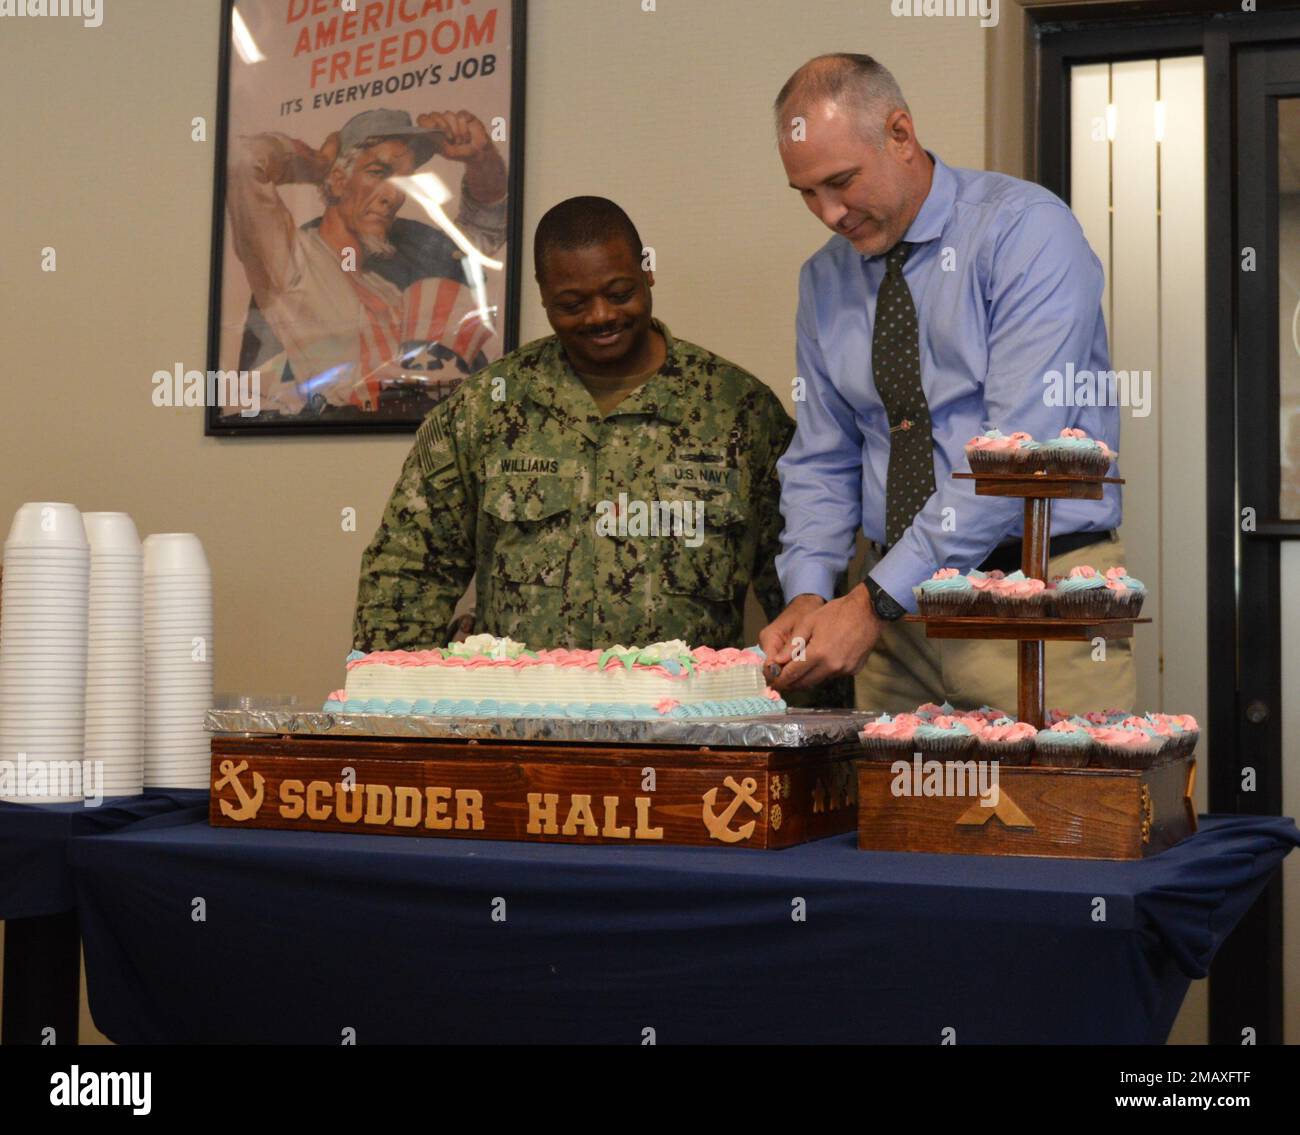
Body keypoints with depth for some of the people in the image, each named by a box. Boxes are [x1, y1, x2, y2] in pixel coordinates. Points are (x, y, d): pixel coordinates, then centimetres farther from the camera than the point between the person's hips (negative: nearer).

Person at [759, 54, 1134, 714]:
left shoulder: (1027, 229, -11)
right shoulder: (824, 281, 10)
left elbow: (1020, 445, -20)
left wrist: (875, 601, -22)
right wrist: (807, 596, -6)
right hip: (898, 607, 5)